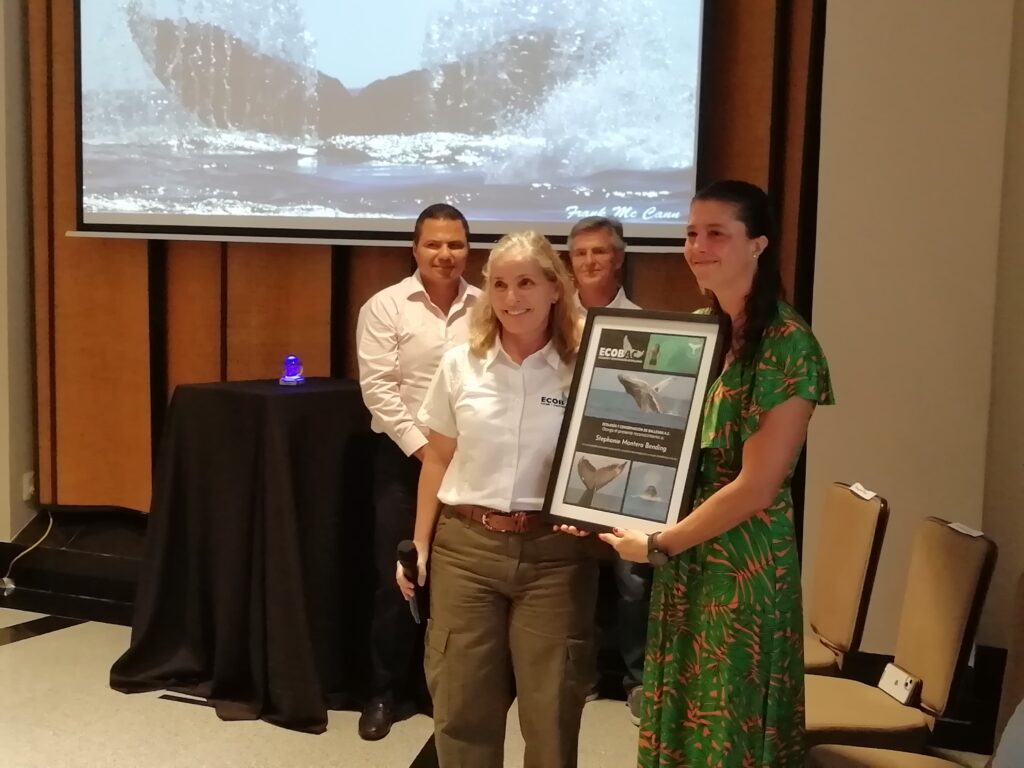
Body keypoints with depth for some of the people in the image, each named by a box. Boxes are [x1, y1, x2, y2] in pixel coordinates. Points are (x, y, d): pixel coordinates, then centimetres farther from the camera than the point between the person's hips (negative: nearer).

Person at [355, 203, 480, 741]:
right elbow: (378, 389, -9)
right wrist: (423, 448, -12)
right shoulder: (385, 307, -4)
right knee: (398, 577, 5)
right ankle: (386, 692, 21)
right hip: (403, 455, -2)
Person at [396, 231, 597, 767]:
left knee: (551, 709, 8)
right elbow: (437, 461, 10)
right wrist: (420, 545, 10)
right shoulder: (460, 364, 3)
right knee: (460, 703, 10)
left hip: (555, 551, -2)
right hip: (465, 546, 2)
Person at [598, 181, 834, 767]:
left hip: (745, 561, -7)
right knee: (680, 716, 17)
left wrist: (658, 544, -12)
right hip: (685, 556, 7)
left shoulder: (786, 342, -16)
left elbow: (757, 486, -19)